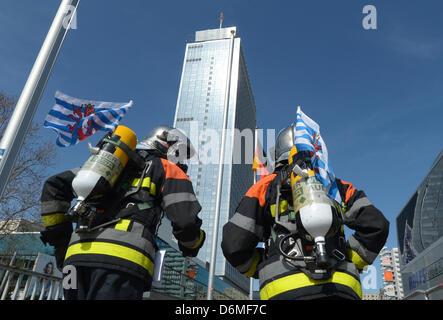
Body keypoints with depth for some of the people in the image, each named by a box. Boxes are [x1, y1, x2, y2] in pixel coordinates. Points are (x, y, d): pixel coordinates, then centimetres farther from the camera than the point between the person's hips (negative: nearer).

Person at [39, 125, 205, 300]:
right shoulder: (169, 169, 15)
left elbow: (54, 186, 26)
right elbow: (186, 219, -1)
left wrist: (60, 240, 26)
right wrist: (191, 246, 22)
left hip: (76, 256, 6)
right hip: (123, 257, -6)